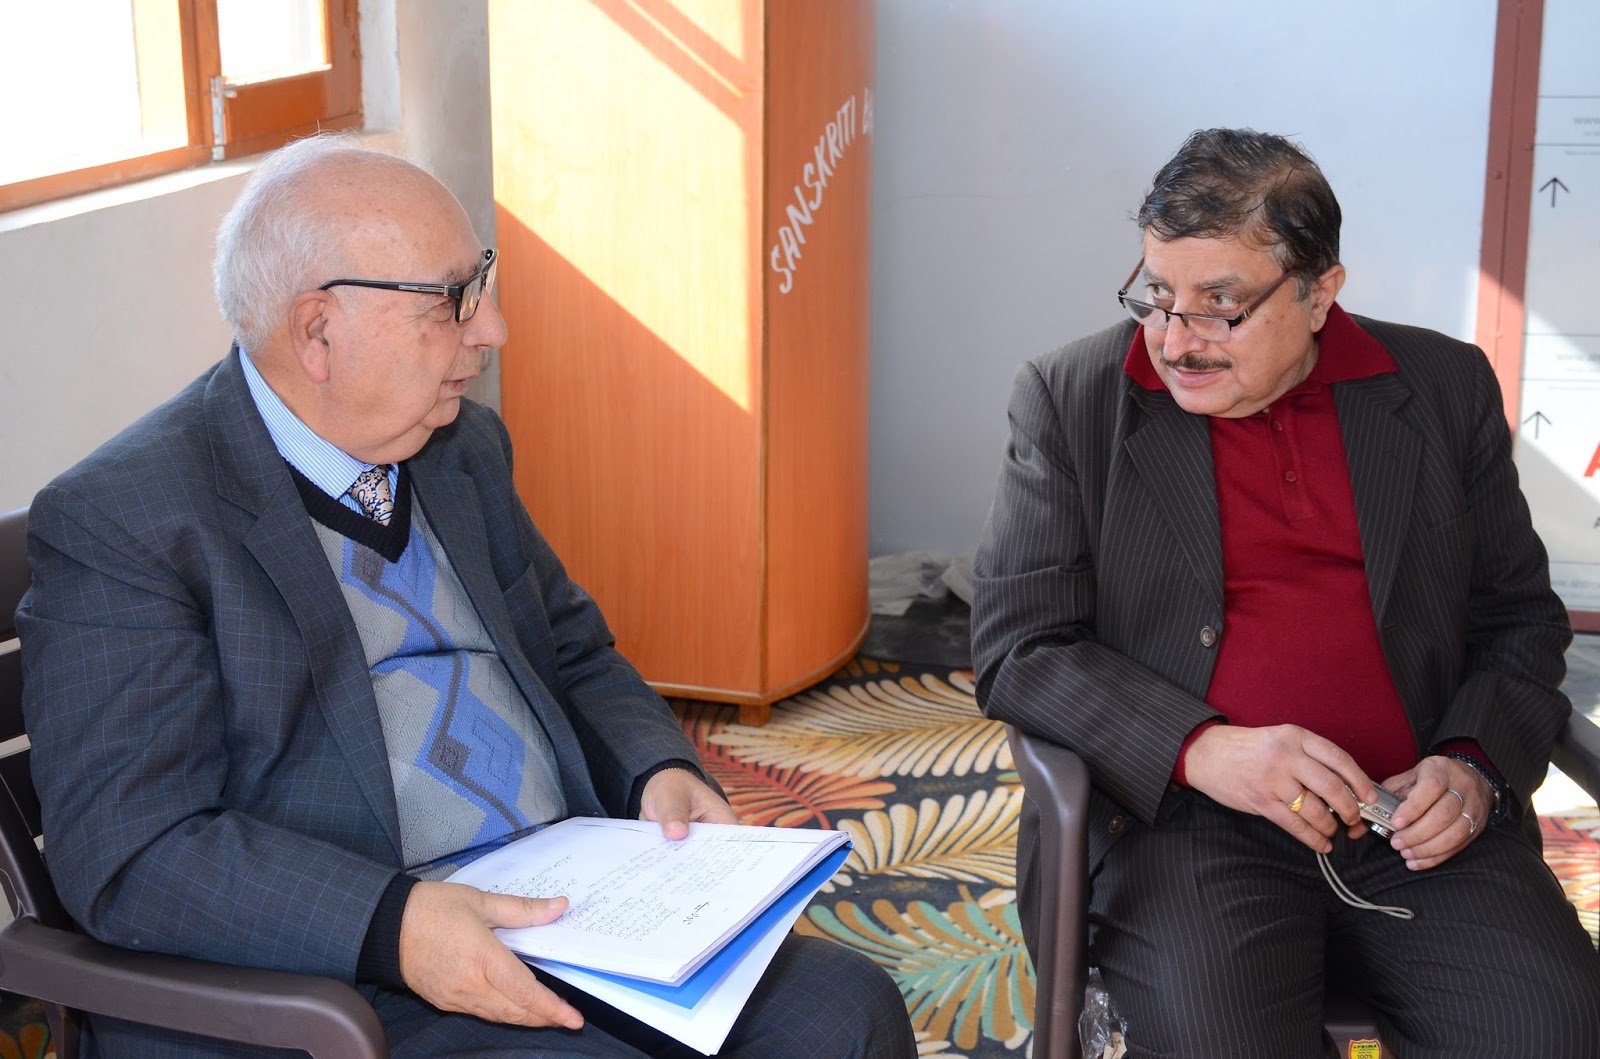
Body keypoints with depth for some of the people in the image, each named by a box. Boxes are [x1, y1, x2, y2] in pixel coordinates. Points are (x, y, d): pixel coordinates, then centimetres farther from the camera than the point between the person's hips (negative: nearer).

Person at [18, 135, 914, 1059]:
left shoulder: (463, 446, 13)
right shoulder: (117, 522, -10)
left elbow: (573, 655, 23)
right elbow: (128, 853, -17)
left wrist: (658, 770, 2)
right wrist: (393, 928, -29)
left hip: (570, 910, 7)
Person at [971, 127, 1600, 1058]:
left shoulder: (1446, 387, 10)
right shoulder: (1072, 398, 3)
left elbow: (1520, 618, 17)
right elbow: (1017, 647, -1)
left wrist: (1477, 764, -4)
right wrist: (1201, 749, -16)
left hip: (1420, 823, 3)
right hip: (1182, 819, -2)